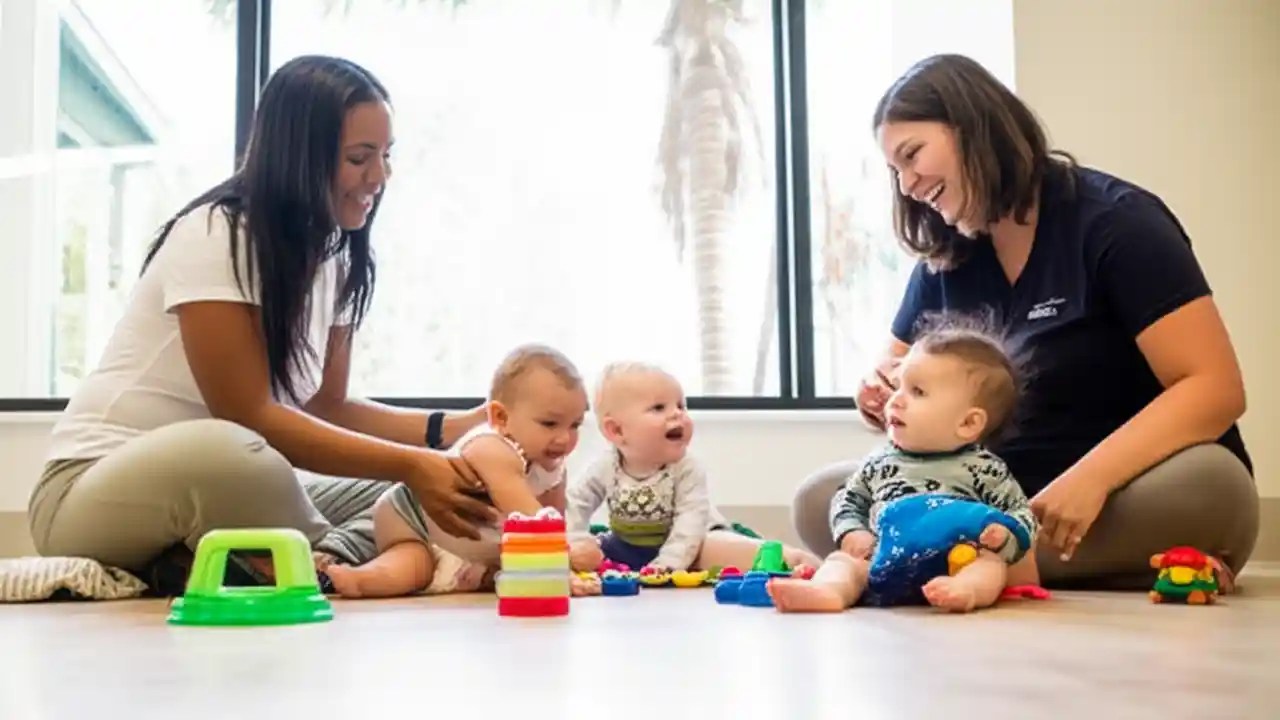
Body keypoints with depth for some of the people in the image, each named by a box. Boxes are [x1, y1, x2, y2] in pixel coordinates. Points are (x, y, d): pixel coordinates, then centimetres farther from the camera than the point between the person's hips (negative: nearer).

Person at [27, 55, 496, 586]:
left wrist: (448, 429, -8)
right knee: (225, 454, -39)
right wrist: (410, 465, -28)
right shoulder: (214, 237, -19)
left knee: (403, 501, -8)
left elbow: (325, 408, 7)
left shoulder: (332, 253, 4)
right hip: (96, 493, -7)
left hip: (221, 482, 8)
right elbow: (249, 416, -24)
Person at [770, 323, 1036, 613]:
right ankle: (827, 591, -48)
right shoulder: (881, 462, 16)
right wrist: (852, 533, 6)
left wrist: (1003, 536, -14)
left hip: (954, 566, -3)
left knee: (991, 562, -29)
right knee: (842, 559, -17)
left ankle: (963, 591, -60)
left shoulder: (984, 469, 5)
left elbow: (1021, 513, 9)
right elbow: (849, 499, 26)